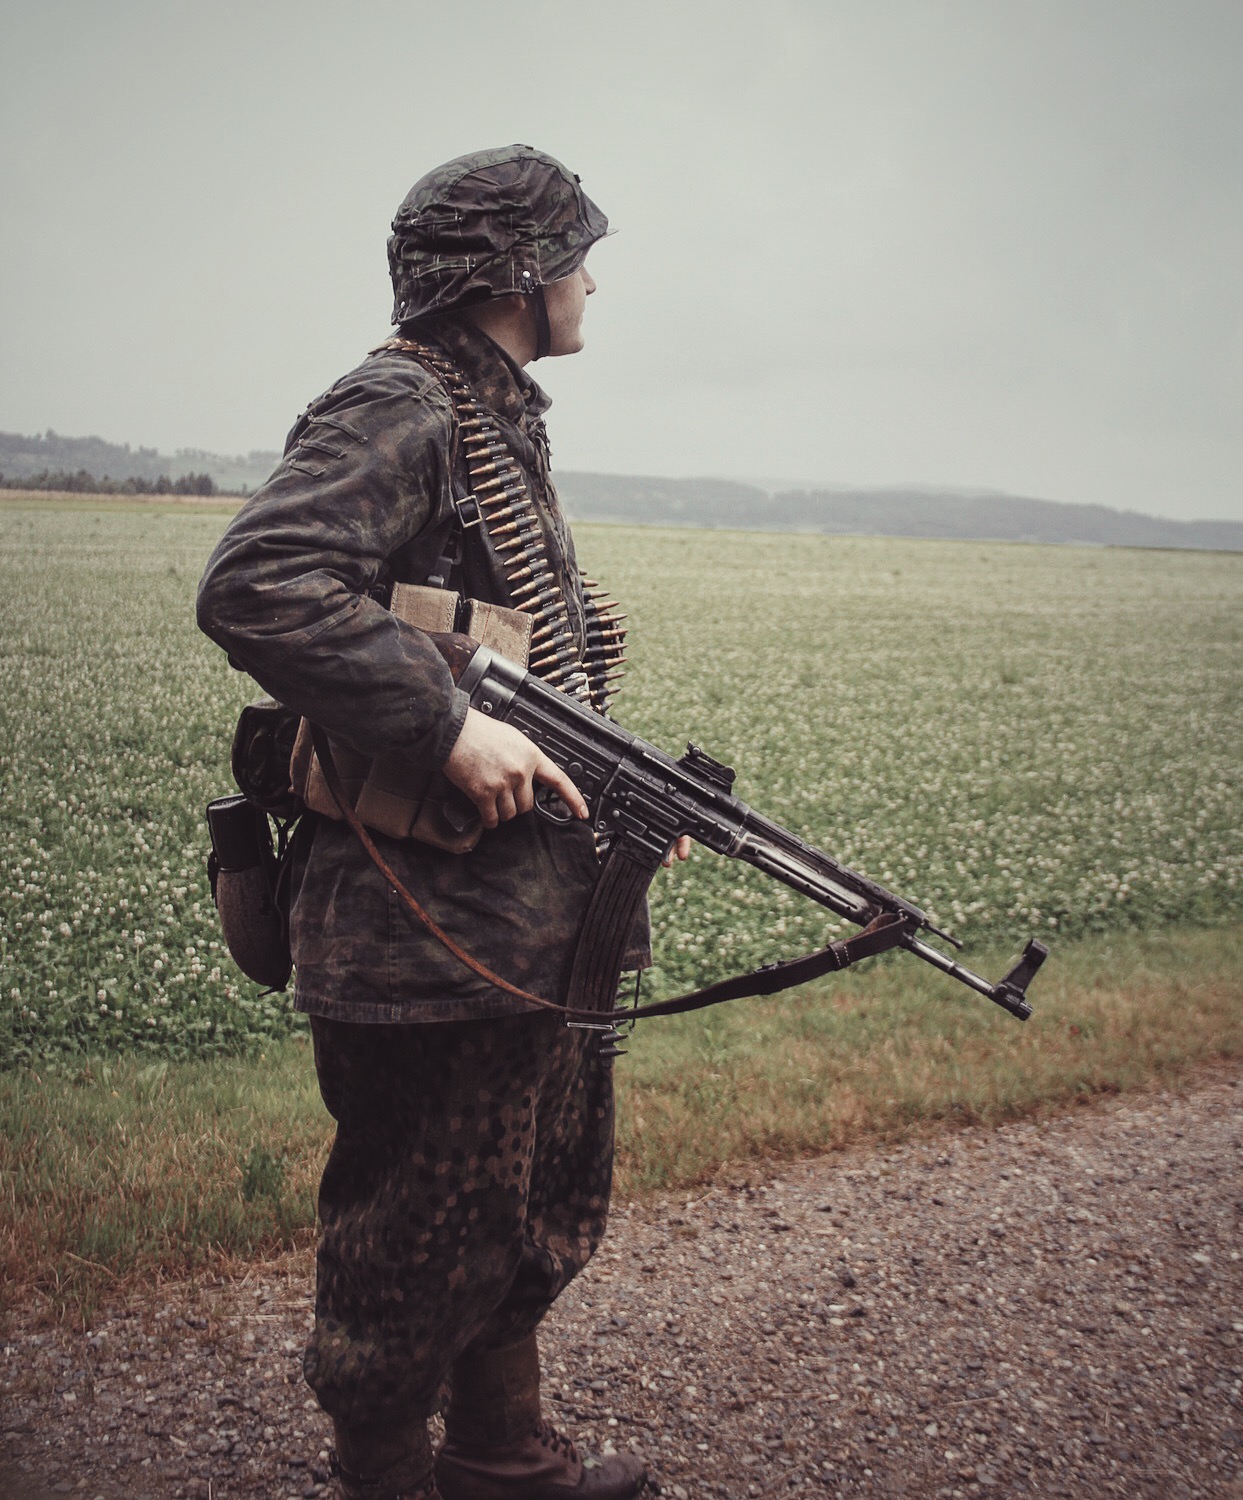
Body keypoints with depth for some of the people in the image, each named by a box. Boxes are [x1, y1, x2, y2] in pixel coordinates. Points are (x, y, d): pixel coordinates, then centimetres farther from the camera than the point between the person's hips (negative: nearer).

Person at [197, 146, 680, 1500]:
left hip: (538, 913, 10)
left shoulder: (502, 423, 18)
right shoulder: (395, 410, -13)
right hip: (431, 921, -10)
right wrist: (448, 727, -28)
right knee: (428, 1227, 4)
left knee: (548, 1197, 21)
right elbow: (254, 585, -28)